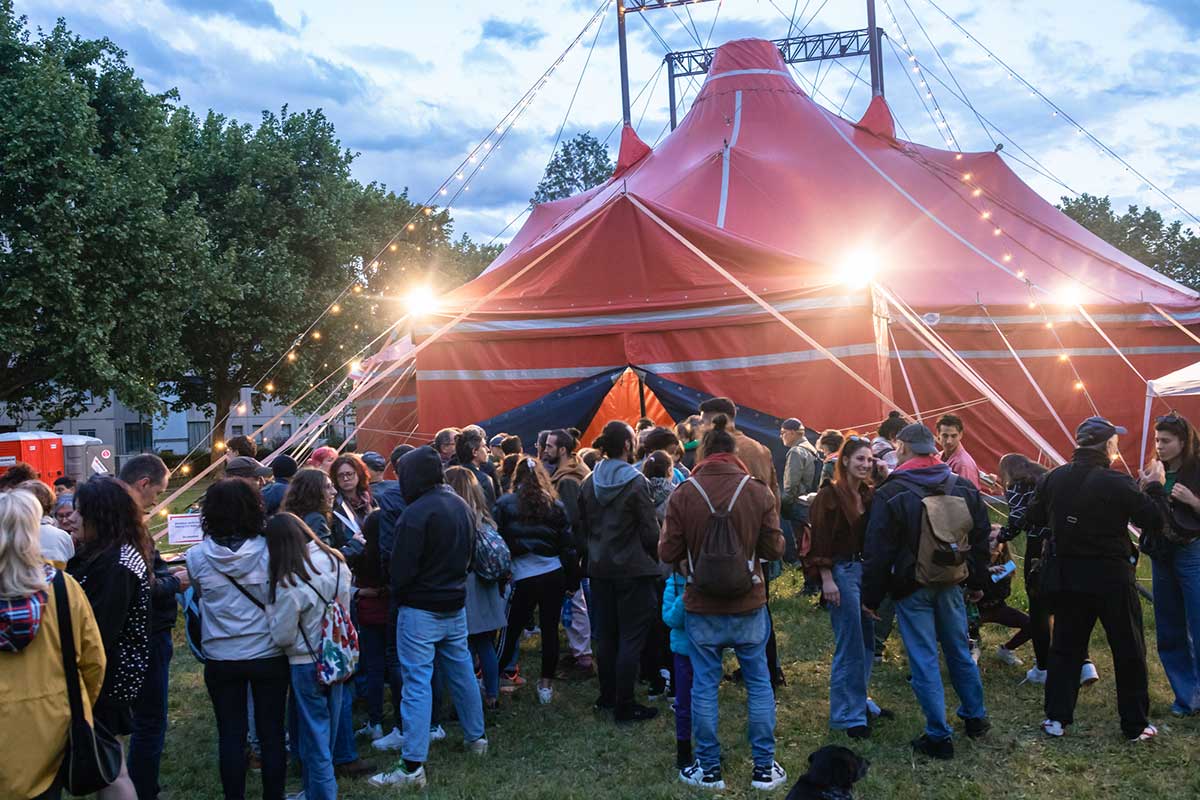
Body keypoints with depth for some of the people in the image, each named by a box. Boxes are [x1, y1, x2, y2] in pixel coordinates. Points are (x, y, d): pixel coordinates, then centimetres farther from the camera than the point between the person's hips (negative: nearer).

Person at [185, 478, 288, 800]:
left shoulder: (197, 557, -10)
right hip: (269, 655, -1)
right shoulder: (269, 550, -14)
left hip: (221, 659, 1)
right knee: (271, 733, 11)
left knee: (230, 735, 12)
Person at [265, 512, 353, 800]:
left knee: (315, 740, 7)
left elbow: (281, 636, -18)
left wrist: (270, 603, -7)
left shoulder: (289, 582, -24)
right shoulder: (335, 561, -4)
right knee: (327, 735, 21)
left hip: (307, 666, -7)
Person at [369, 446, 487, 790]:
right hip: (456, 604, 7)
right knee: (462, 671, 19)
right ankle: (476, 738, 33)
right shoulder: (461, 506, 5)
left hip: (421, 609, -7)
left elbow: (402, 567, -17)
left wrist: (398, 595, 1)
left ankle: (412, 767, -5)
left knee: (417, 682, -6)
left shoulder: (417, 513, -20)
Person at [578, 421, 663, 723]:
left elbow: (583, 527, 9)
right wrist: (655, 559, 5)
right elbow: (650, 532, -12)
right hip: (632, 569, -6)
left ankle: (607, 696, 25)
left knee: (605, 635, 15)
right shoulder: (636, 483, -14)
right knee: (631, 638, 1)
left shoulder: (589, 483, 3)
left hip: (600, 569, 6)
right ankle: (624, 706, 4)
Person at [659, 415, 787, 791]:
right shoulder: (758, 491, -9)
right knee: (759, 683, 14)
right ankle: (764, 767, 22)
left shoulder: (683, 494, -11)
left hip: (701, 607, 0)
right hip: (748, 604, 1)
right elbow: (774, 549, -4)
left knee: (704, 686, 10)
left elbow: (668, 553, -7)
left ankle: (708, 769, 20)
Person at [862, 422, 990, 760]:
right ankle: (975, 717, 36)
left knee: (924, 661, 2)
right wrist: (977, 582, 20)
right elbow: (981, 538, 10)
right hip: (951, 582, 5)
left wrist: (871, 596, -4)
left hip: (911, 587, -5)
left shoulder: (890, 493, -14)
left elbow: (878, 551, -13)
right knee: (960, 652, 21)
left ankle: (938, 736, 8)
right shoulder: (963, 487, 3)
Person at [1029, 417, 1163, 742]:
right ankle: (1135, 725, 18)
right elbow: (1154, 523, -11)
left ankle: (1056, 718, 15)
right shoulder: (1117, 483, -17)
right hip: (1110, 577, -4)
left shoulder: (1053, 479, -2)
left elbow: (1035, 517, 11)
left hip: (1064, 576, 4)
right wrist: (1154, 488, 3)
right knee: (1128, 652, 10)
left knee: (1066, 647, 15)